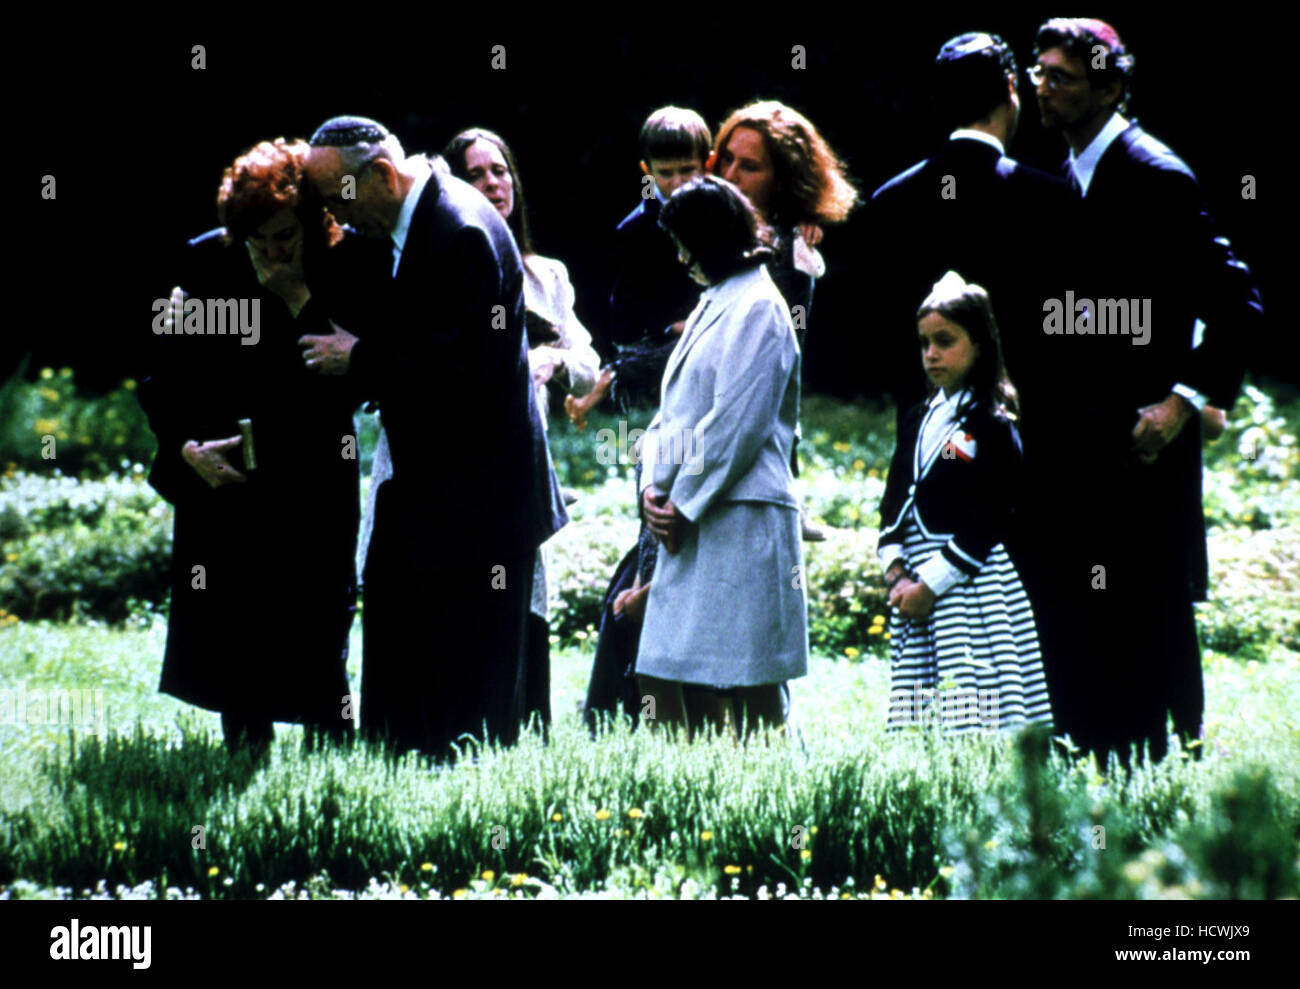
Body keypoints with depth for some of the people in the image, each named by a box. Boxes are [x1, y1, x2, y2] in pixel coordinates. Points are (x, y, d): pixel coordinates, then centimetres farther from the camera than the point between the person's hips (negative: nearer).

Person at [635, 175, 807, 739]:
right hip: (691, 522, 9)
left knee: (746, 687, -6)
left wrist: (684, 505, -12)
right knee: (664, 674, 6)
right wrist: (654, 488, 5)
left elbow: (735, 425, -15)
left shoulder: (758, 310, -9)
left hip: (740, 522, -9)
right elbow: (675, 409, 18)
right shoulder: (713, 303, 19)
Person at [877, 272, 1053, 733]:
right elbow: (893, 505, 13)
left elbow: (985, 524, -11)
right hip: (916, 583, 7)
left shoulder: (993, 426, -6)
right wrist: (897, 575, -2)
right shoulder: (918, 419, 16)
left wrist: (931, 586, -14)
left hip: (973, 583, -7)